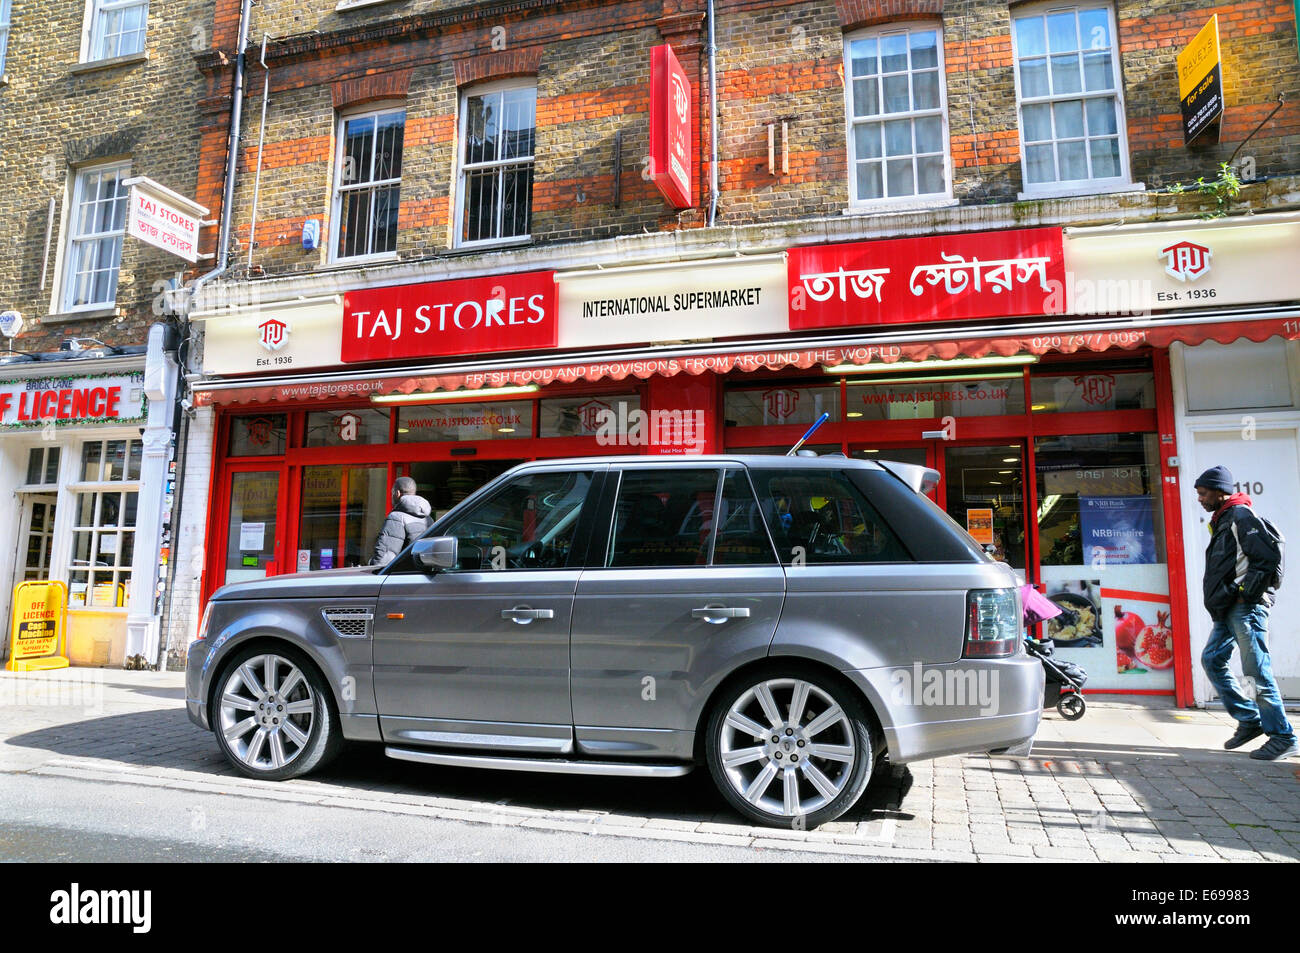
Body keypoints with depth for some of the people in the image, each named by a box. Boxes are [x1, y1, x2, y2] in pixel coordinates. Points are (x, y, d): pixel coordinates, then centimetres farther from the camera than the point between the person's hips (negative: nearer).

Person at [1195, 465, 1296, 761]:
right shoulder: (1221, 521, 19)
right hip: (1227, 609, 10)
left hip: (1246, 607, -10)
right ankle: (1250, 720, 19)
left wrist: (1246, 594, -16)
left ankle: (1283, 737, 2)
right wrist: (1219, 600, 14)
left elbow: (1267, 558, -19)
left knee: (1257, 669, -7)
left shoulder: (1241, 516, -10)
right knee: (1212, 660, 11)